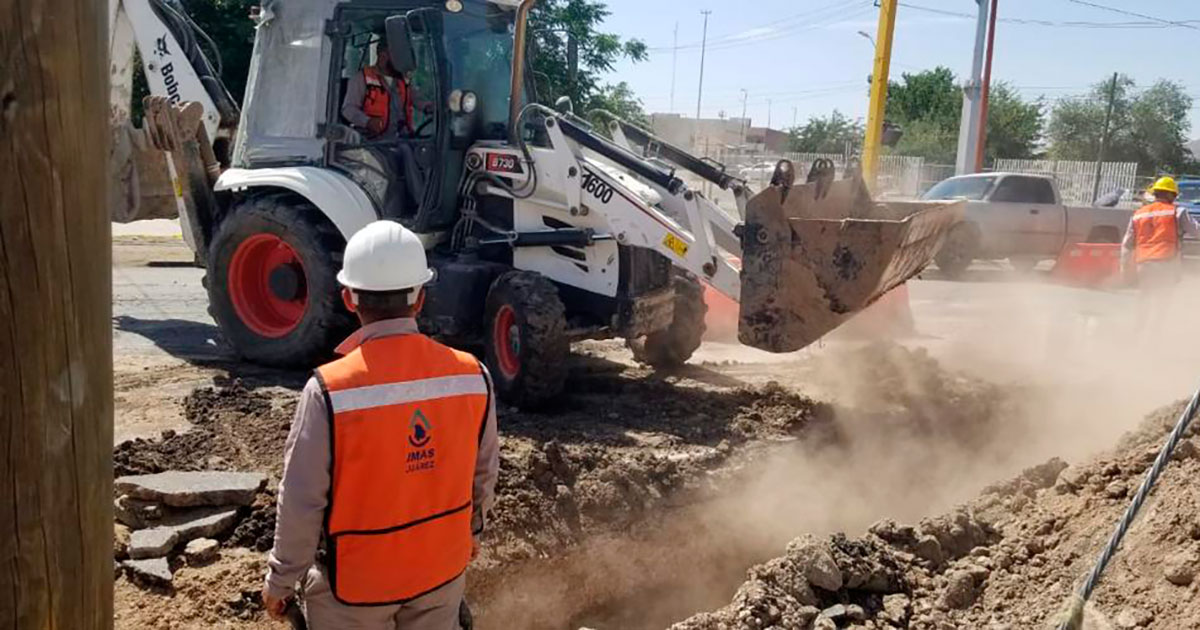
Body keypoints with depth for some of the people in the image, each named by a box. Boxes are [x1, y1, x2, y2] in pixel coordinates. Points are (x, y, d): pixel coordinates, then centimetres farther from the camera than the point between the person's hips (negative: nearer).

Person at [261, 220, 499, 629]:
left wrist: (281, 580, -1)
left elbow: (302, 500, -17)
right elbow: (484, 470, 1)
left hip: (356, 581, -3)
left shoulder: (330, 389, -25)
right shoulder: (472, 376, -13)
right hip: (443, 569, 3)